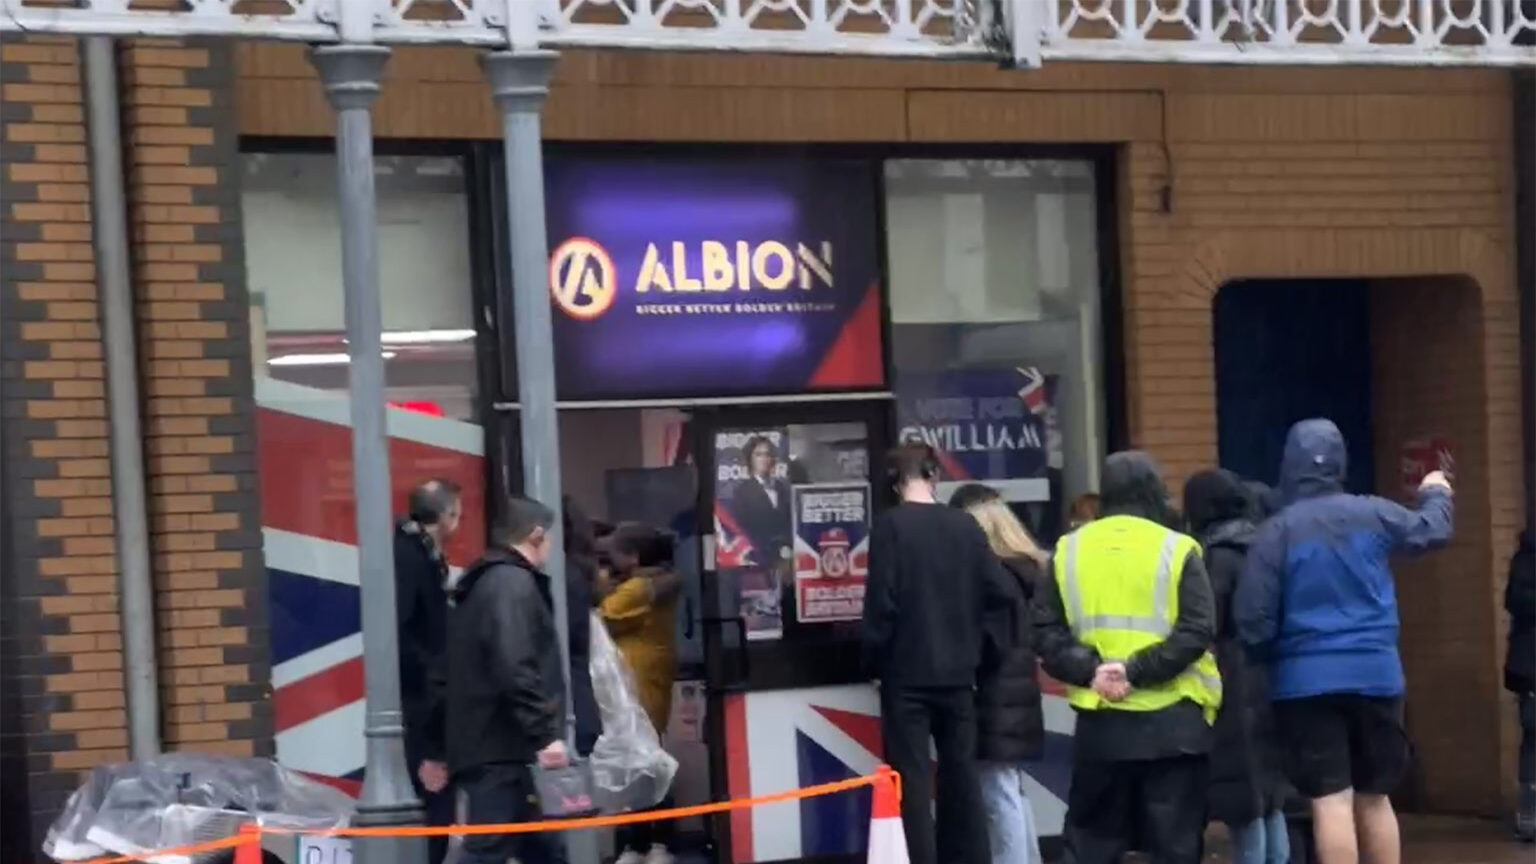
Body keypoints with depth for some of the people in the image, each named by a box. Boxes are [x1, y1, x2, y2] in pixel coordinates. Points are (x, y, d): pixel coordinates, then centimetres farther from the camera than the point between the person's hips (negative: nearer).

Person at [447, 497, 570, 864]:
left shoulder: (486, 582, 20)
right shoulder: (513, 584, -11)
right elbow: (515, 671, -23)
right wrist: (546, 734, -24)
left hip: (492, 746, 11)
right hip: (501, 751, -11)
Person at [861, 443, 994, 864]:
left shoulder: (890, 525, -10)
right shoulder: (967, 525, 2)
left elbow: (881, 601, -13)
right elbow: (991, 591, 3)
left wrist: (875, 662, -1)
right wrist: (969, 651, 15)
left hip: (908, 672, -4)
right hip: (958, 671, 4)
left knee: (912, 781, -1)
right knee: (961, 775, 12)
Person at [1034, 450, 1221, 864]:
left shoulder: (1069, 550, 7)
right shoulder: (1176, 549, -3)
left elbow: (1046, 632, 1)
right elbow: (1196, 632, -13)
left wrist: (1089, 669, -10)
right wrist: (1137, 670, -15)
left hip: (1100, 722, 3)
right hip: (1173, 722, -3)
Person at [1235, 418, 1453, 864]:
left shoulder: (1277, 530, -7)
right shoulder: (1373, 514, 1)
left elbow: (1253, 618, -10)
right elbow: (1432, 530, 20)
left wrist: (1269, 658, 10)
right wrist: (1436, 494, 41)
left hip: (1306, 681, -3)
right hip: (1376, 674, 3)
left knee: (1331, 802, -5)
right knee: (1374, 797, 15)